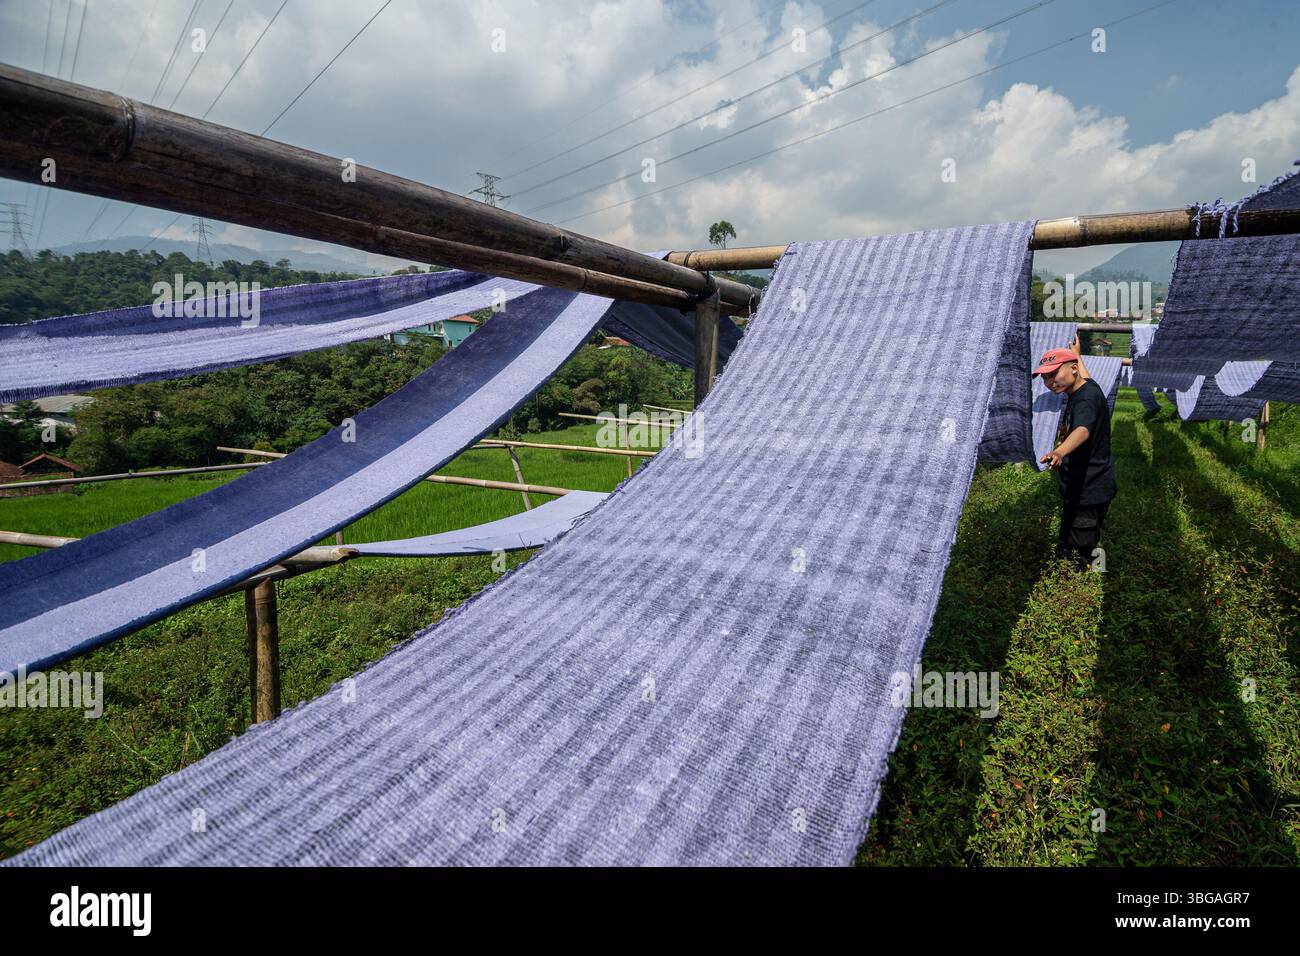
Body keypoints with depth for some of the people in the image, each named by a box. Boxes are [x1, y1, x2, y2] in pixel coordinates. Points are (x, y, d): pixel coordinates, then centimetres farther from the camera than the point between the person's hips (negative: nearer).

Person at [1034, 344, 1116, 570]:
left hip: (1087, 490, -11)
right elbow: (1083, 375, 35)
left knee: (1075, 559, -10)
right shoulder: (1085, 385, 9)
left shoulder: (1087, 398, -23)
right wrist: (1075, 353, 55)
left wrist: (1061, 451, -64)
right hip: (1081, 487, 11)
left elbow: (1083, 429, -44)